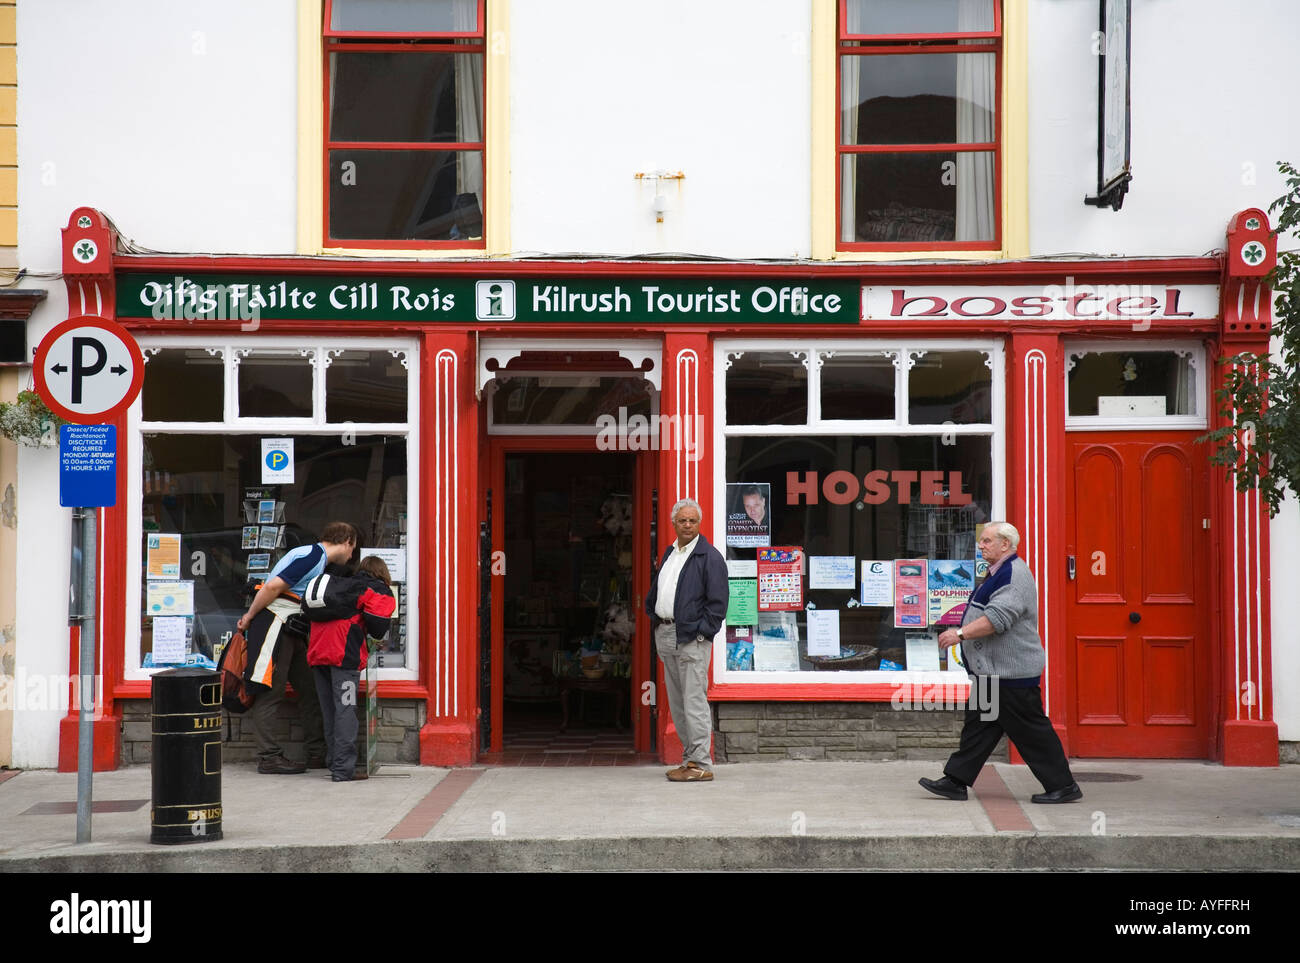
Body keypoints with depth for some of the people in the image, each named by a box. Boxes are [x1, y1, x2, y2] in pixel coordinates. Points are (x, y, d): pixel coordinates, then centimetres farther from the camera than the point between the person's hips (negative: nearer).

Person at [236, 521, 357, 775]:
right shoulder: (311, 556, -14)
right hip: (273, 623, -10)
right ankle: (269, 758, -5)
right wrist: (250, 617, -12)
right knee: (269, 692, -6)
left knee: (310, 689, 9)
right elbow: (273, 586, -19)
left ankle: (317, 754, 14)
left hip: (291, 630, 10)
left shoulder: (318, 560, 18)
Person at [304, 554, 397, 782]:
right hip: (344, 652, -7)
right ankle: (343, 769, -8)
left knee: (329, 709, 13)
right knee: (345, 708, -5)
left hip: (317, 651, 7)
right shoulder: (378, 592, 7)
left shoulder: (345, 585, 28)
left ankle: (333, 762, 17)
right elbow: (377, 628, -8)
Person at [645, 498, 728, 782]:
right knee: (676, 702, 11)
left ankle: (700, 764, -8)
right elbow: (654, 591, 27)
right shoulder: (669, 554, 17)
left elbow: (718, 600, -11)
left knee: (694, 700, -10)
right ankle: (690, 758, 18)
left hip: (692, 638, -8)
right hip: (666, 635, 8)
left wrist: (702, 632, -15)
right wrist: (654, 617, 12)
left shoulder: (710, 556, -7)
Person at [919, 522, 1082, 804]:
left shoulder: (1014, 575, -18)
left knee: (1031, 731, -5)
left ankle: (1063, 786, 3)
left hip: (1011, 673, -11)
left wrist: (960, 634, -26)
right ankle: (956, 782, 12)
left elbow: (998, 618, -27)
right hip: (992, 671, 11)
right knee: (978, 726, 10)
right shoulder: (1001, 573, 18)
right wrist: (961, 633, 21)